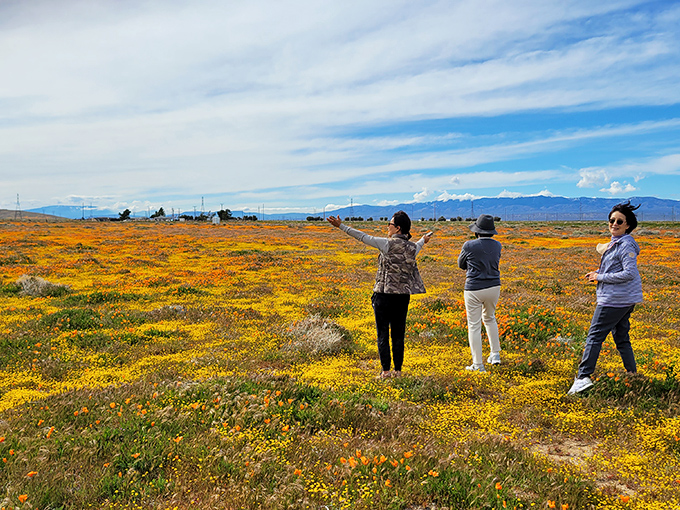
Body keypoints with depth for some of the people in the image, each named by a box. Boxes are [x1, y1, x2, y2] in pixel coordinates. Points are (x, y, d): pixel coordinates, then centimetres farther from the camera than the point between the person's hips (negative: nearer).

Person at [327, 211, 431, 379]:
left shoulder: (388, 244, -13)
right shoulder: (412, 248, 4)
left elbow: (363, 237, -10)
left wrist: (341, 226, -3)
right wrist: (423, 240, 54)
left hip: (384, 294, -5)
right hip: (402, 295, 5)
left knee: (383, 333, 4)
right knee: (398, 334, 11)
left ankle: (386, 370, 6)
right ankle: (398, 370, 15)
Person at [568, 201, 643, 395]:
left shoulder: (626, 245, -15)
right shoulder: (616, 243, 15)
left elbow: (630, 273, -22)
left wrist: (600, 277, -16)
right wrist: (598, 273, 9)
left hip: (616, 299, -10)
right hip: (625, 300, 10)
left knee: (595, 336, -7)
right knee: (622, 338, 16)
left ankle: (583, 377, -6)